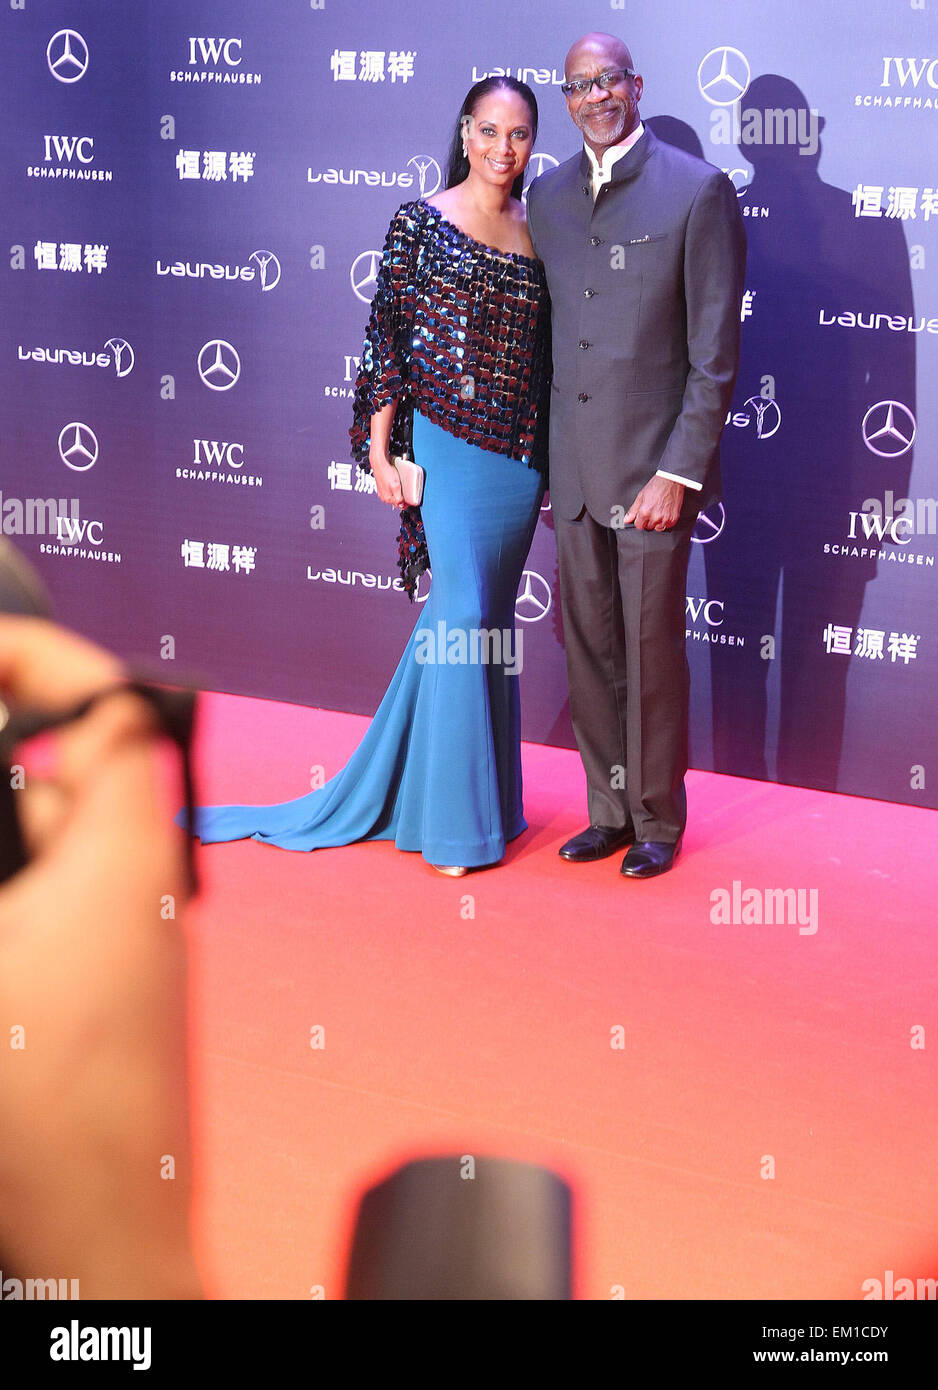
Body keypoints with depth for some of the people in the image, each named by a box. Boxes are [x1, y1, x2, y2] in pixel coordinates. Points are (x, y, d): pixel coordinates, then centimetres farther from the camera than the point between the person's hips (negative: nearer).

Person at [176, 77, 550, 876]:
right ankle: (458, 819, 2)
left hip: (522, 452, 5)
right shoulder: (420, 223, -2)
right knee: (466, 613, -8)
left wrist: (555, 458, 11)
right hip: (449, 442, -5)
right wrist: (380, 445, -10)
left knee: (480, 613, 9)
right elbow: (388, 334, -4)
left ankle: (398, 785, 24)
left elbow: (545, 354, 14)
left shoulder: (537, 235, 11)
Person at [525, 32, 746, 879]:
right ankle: (609, 812, 26)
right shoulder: (548, 197, 10)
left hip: (654, 466, -5)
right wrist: (544, 462, 10)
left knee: (652, 652, 3)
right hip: (573, 468, 5)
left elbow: (715, 352, -9)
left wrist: (677, 472, -14)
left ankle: (658, 821, 19)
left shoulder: (696, 190, -7)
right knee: (589, 650, 11)